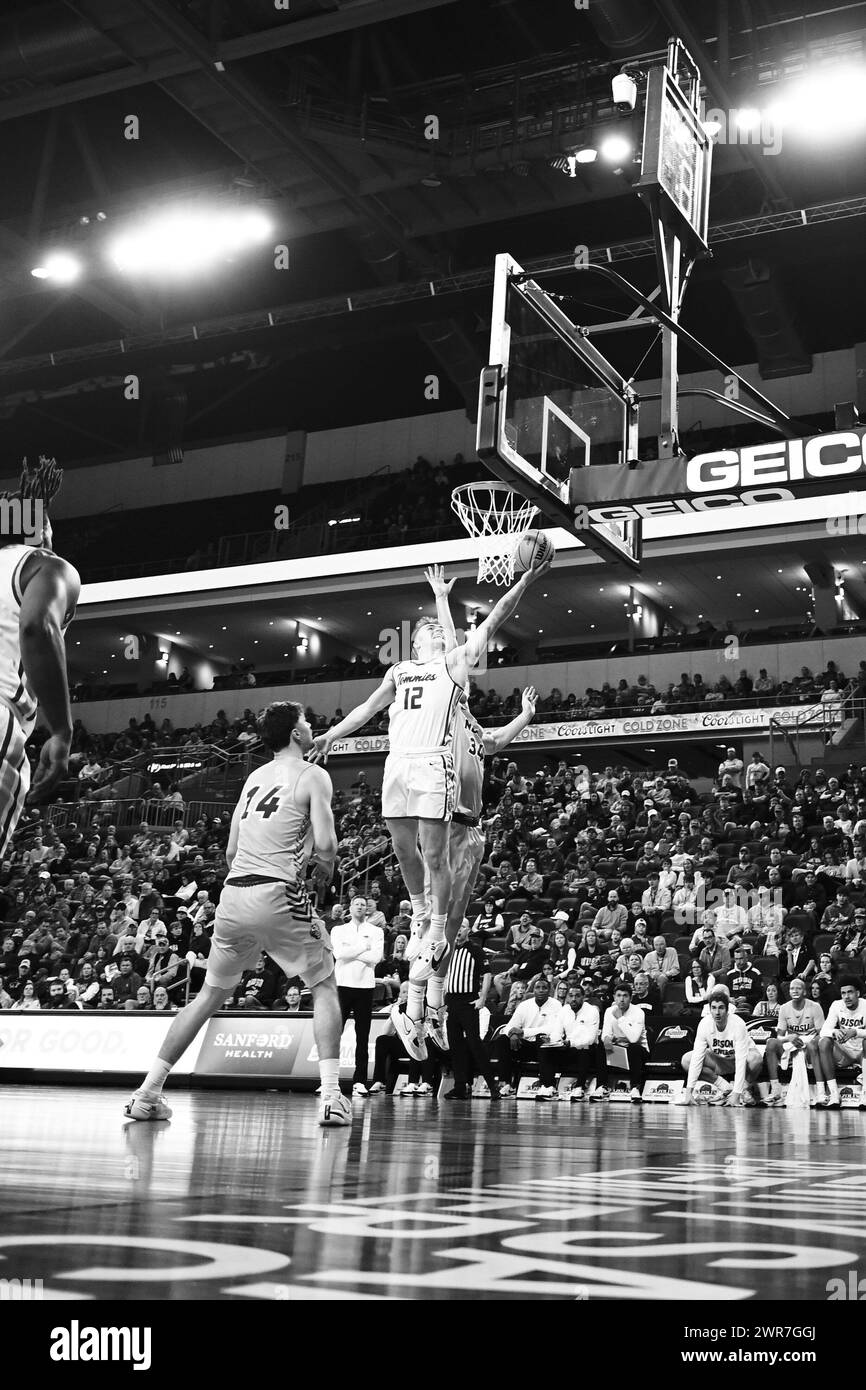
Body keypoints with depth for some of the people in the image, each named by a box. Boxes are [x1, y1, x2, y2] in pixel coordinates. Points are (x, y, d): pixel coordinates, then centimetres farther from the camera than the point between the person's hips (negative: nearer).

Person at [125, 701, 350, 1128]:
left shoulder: (254, 777, 20)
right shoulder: (312, 775, 1)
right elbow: (325, 844, -11)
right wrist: (323, 874, 9)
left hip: (234, 892, 6)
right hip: (278, 895, -5)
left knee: (211, 993, 19)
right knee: (324, 986, 11)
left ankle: (148, 1092, 16)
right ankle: (331, 1096, -3)